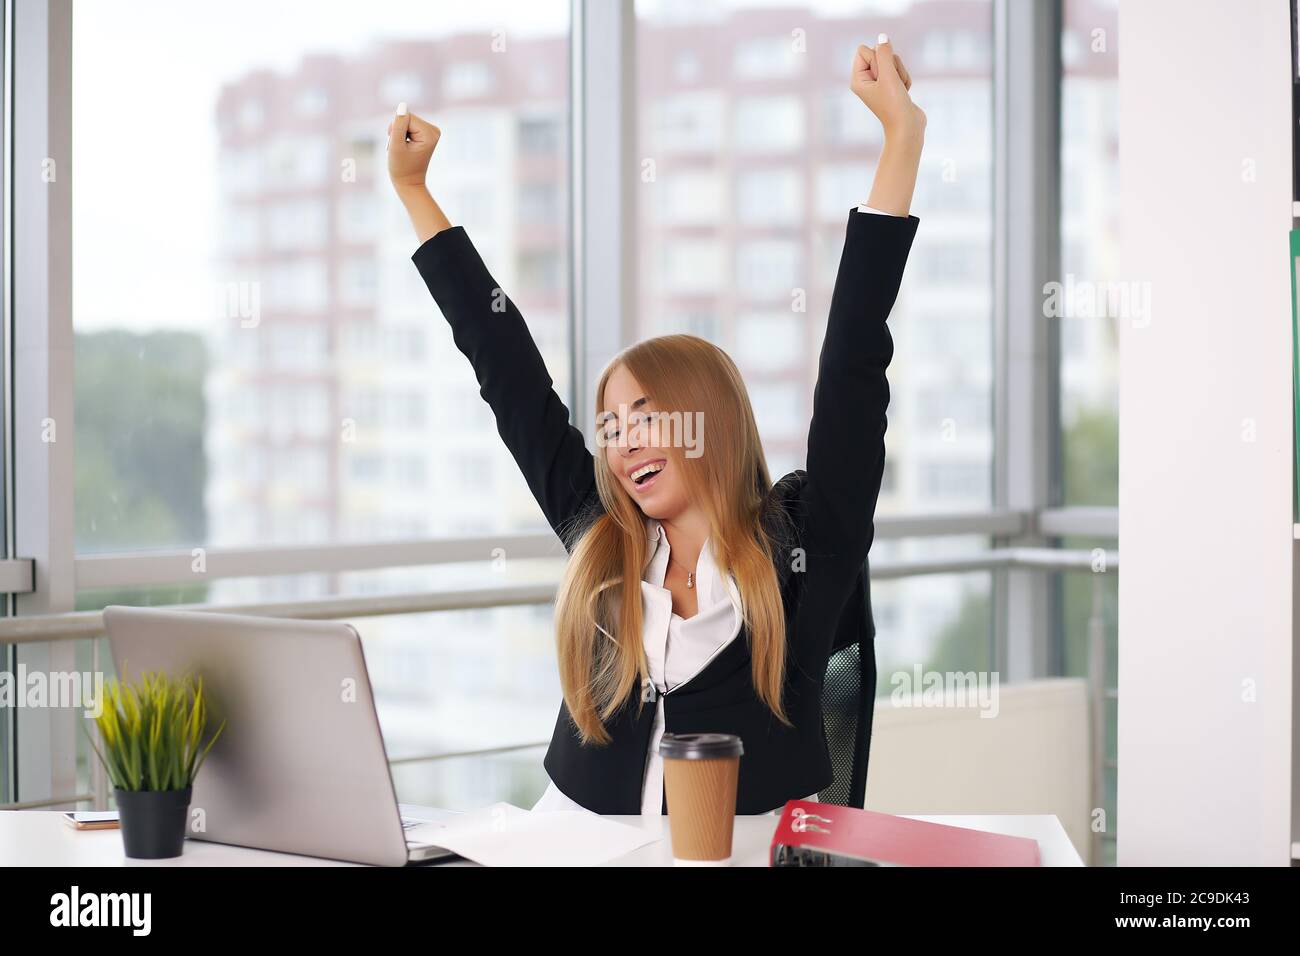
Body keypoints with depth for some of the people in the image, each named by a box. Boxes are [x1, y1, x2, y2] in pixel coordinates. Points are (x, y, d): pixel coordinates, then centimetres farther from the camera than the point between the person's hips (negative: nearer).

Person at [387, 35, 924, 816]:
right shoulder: (599, 540, 13)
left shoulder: (803, 542, 3)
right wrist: (413, 191, 24)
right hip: (584, 841, 2)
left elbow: (855, 357, 0)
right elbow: (508, 373, 18)